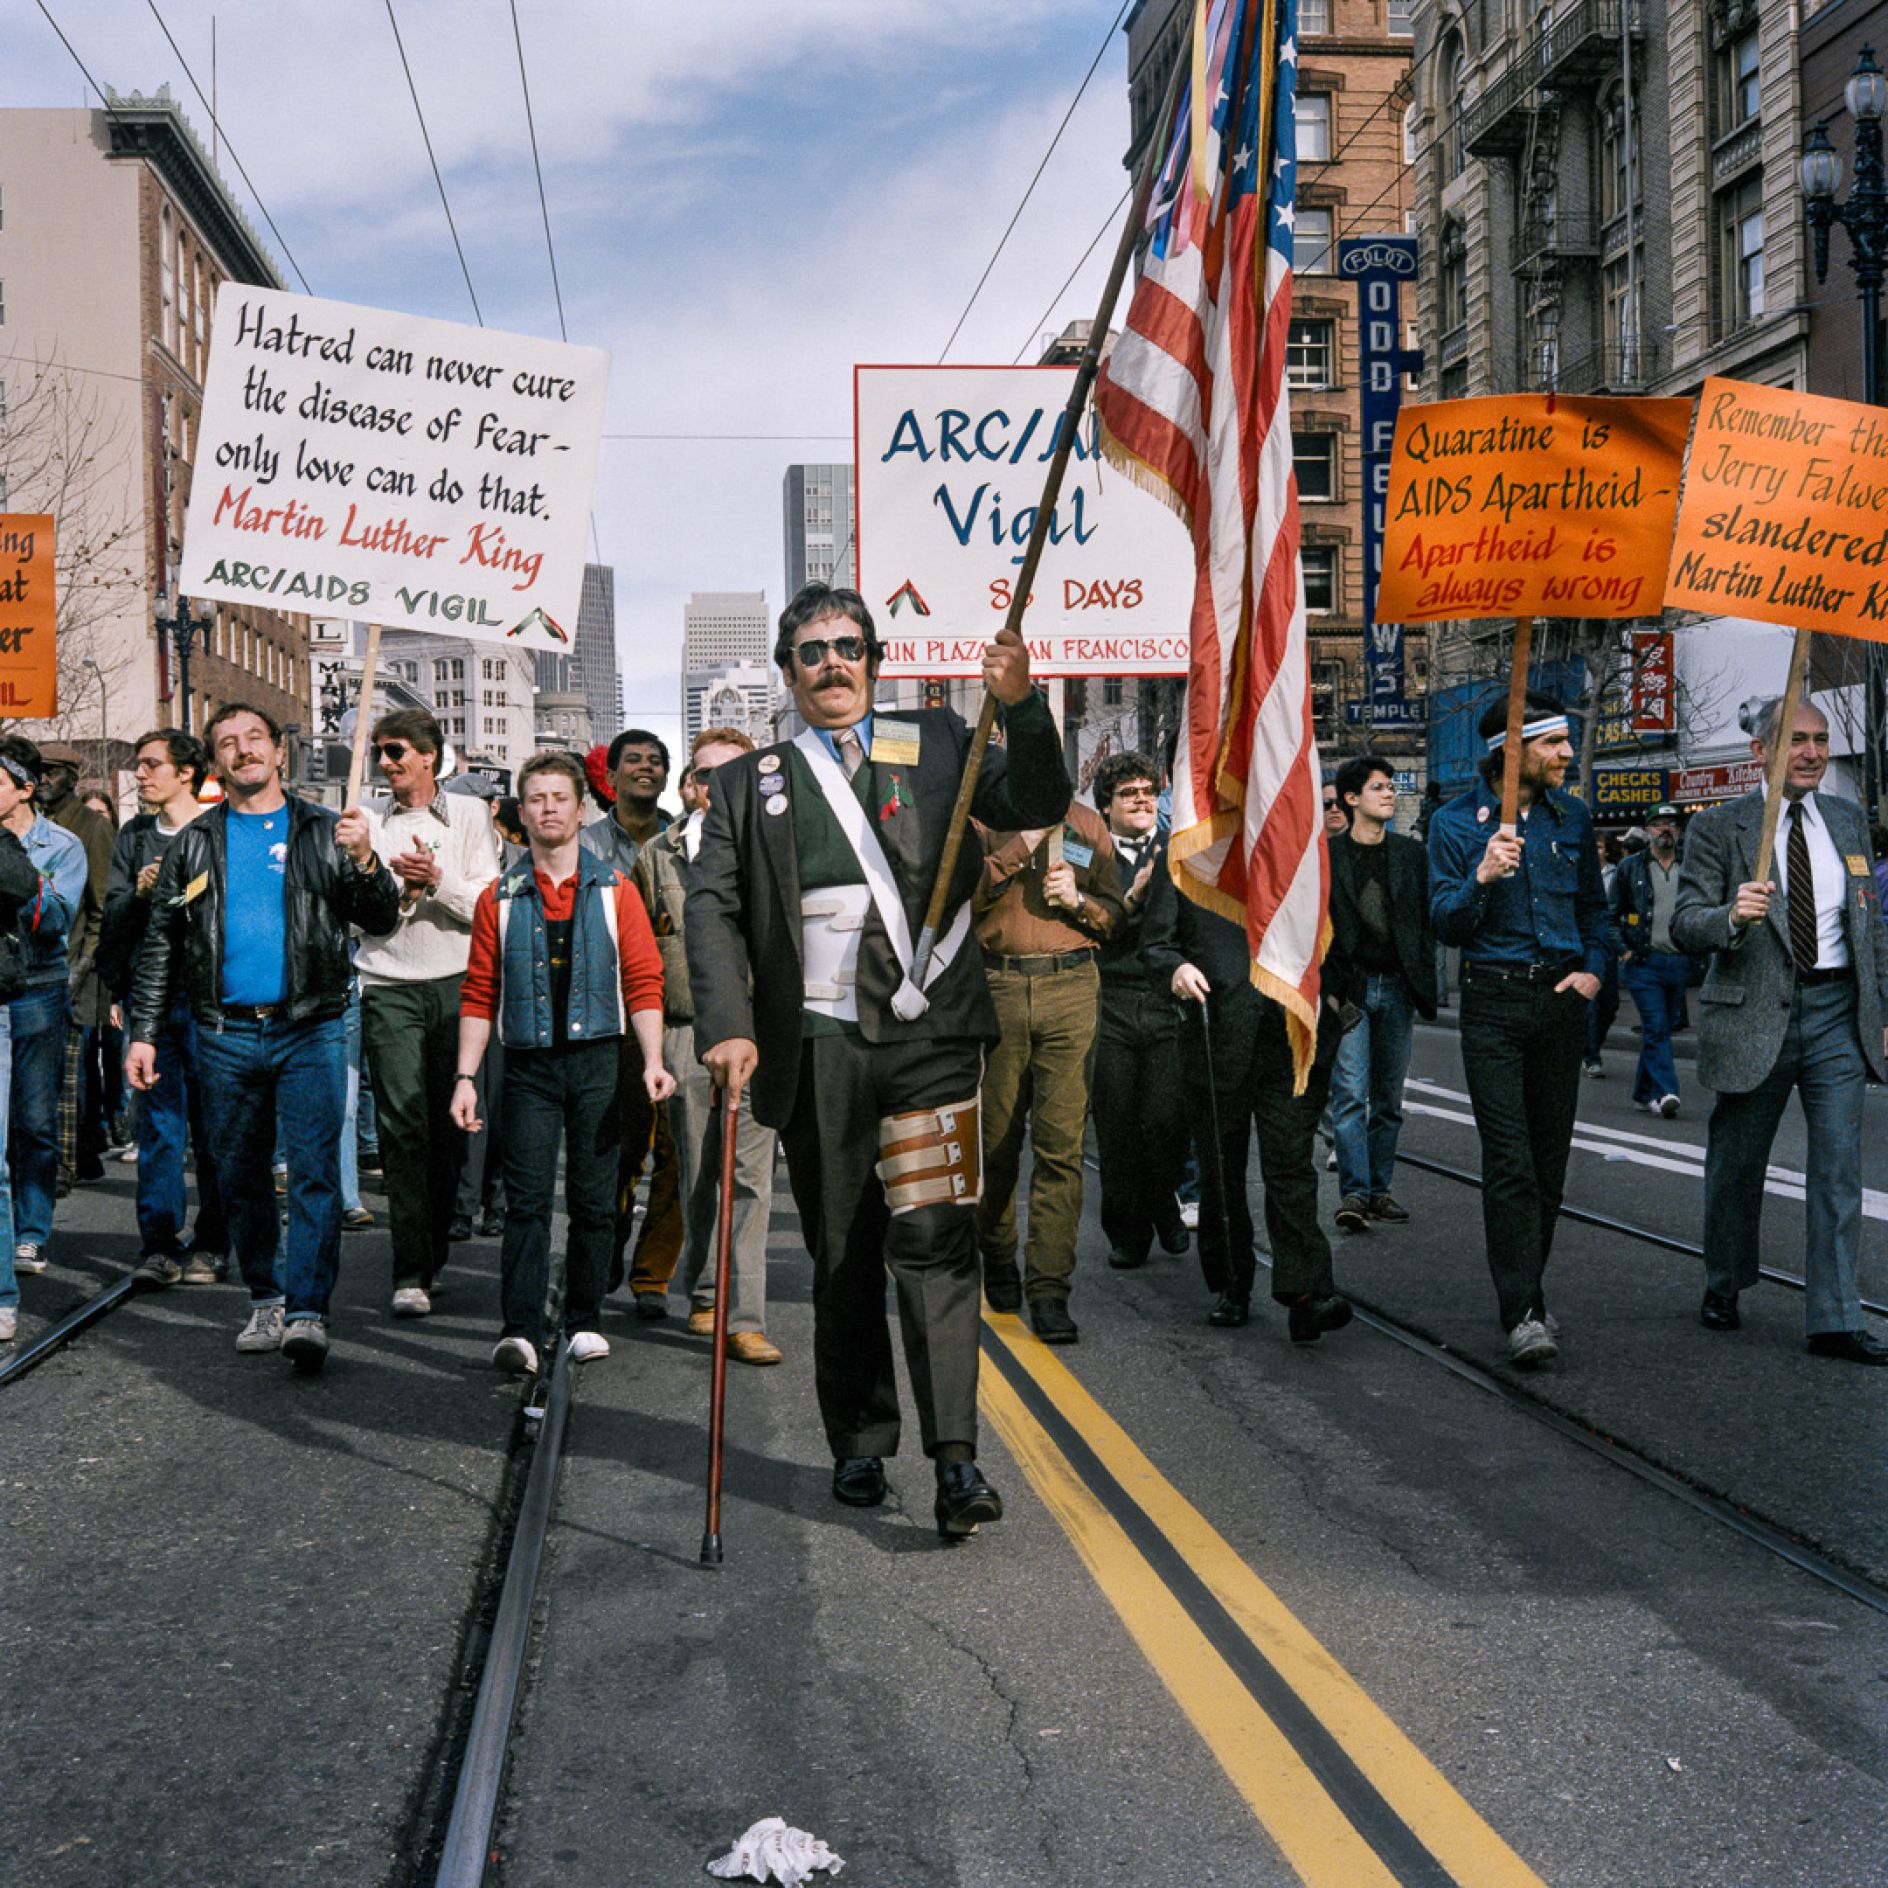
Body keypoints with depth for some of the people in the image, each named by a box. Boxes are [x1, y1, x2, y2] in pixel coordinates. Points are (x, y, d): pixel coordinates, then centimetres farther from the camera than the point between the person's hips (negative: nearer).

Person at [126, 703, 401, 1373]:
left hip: (309, 1032, -3)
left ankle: (307, 1313, -11)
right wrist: (144, 1033, 7)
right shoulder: (194, 844, 11)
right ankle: (265, 1300, 20)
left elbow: (380, 921, 1)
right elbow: (162, 945, 14)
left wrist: (365, 863, -19)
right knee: (240, 1176, 8)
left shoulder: (323, 833, 6)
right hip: (226, 1035, 3)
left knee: (314, 1171, -10)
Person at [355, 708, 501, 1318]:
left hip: (456, 984, 0)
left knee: (450, 1126, 3)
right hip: (389, 988, 0)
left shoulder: (468, 815, 9)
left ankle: (435, 1250, 20)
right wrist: (402, 888, -10)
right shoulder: (372, 824, 12)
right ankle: (410, 1273, -11)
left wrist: (438, 881, -13)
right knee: (404, 1127, -9)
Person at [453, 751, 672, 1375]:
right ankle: (520, 1330, -11)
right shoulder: (501, 898, 8)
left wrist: (653, 1062, -8)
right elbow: (479, 994, 8)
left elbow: (643, 982, 3)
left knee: (593, 1199, 4)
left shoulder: (614, 891, 7)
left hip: (597, 1061, 0)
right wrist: (466, 1076, 1)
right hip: (529, 1064, 0)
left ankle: (584, 1321, 15)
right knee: (527, 1199, -7)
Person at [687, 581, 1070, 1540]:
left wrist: (1022, 703, -15)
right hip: (816, 1047, 2)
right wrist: (728, 1026, -10)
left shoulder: (937, 743, 12)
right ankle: (858, 1444, 22)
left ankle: (956, 1459, -13)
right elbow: (714, 908, 4)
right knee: (841, 1259, 9)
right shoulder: (748, 784, 12)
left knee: (933, 1238, -11)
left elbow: (1036, 805, 2)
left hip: (929, 1038, -1)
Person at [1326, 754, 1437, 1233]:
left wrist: (1424, 984, 2)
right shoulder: (1325, 855, 0)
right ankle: (1354, 1192, -11)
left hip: (1398, 988, 4)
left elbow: (1427, 921, 11)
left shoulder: (1412, 855, 10)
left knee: (1389, 1098, 7)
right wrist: (1327, 990, -9)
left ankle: (1379, 1188, 14)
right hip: (1348, 990, -3)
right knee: (1351, 1093, -10)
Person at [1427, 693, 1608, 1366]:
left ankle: (1526, 1291, 23)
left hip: (1561, 996, 4)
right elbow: (1446, 925, -5)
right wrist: (1482, 879, -23)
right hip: (1494, 1000, -4)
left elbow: (1593, 906, 19)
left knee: (1550, 1158, 9)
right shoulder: (1456, 822, -4)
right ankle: (1522, 1314, -11)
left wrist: (1593, 968, 3)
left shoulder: (1571, 817, 8)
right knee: (1509, 1160, -10)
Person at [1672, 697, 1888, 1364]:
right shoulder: (1718, 827, -2)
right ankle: (1723, 1288, 31)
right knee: (1736, 1164, 9)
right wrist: (1732, 916, -28)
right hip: (1755, 1015, -3)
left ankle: (1834, 1321, 1)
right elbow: (1684, 924, -7)